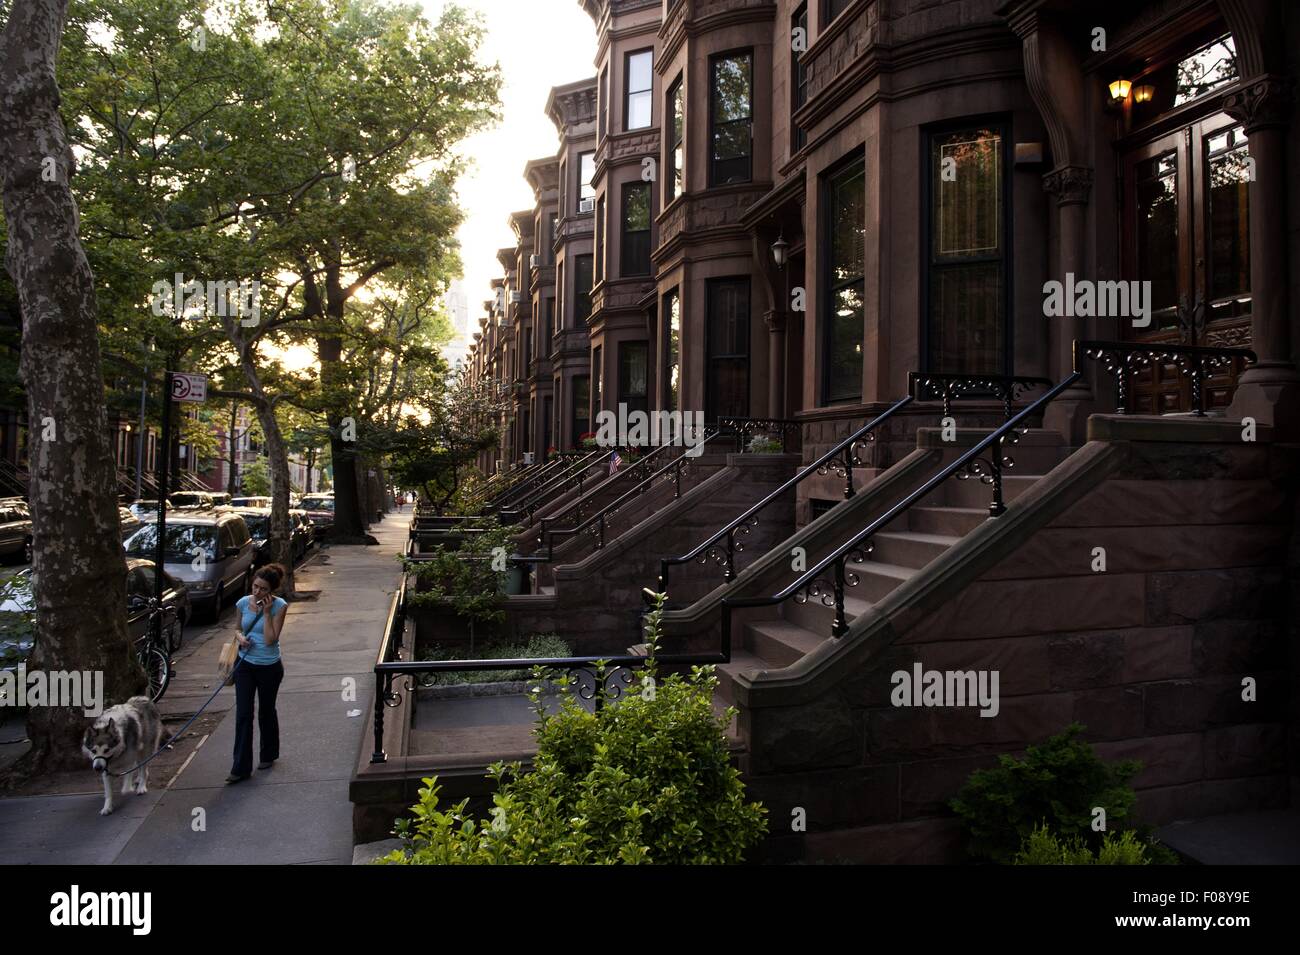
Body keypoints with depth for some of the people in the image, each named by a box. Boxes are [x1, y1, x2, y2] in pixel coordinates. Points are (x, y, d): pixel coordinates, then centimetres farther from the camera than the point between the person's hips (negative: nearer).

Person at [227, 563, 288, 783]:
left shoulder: (279, 606, -15)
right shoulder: (243, 603, -4)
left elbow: (270, 639, -20)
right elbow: (238, 628, 12)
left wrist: (267, 612, -23)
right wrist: (241, 638, -10)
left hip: (269, 667, -2)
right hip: (245, 664, 3)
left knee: (266, 712, 14)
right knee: (243, 714, -1)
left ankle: (268, 755, 36)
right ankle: (241, 768, 4)